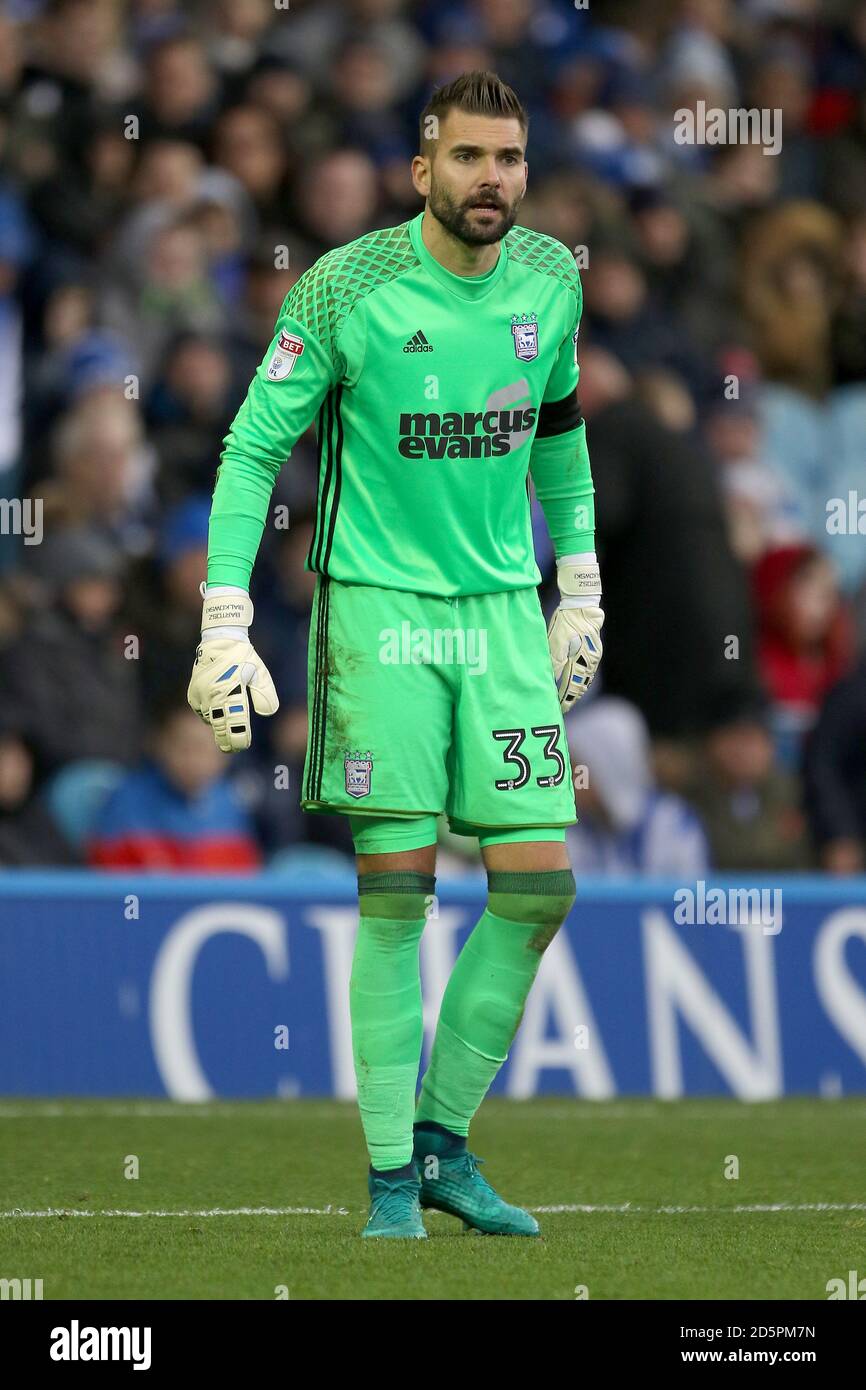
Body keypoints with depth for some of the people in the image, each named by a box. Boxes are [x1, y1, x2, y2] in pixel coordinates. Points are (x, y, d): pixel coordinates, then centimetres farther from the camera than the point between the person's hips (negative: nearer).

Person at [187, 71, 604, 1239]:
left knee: (539, 887, -2)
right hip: (379, 607, -4)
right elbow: (252, 449, -7)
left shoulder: (551, 277, 3)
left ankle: (443, 1141, 14)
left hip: (504, 608, 5)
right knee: (396, 890, -6)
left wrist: (579, 593, 20)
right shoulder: (347, 289, -11)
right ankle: (392, 1179, 2)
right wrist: (226, 630, -13)